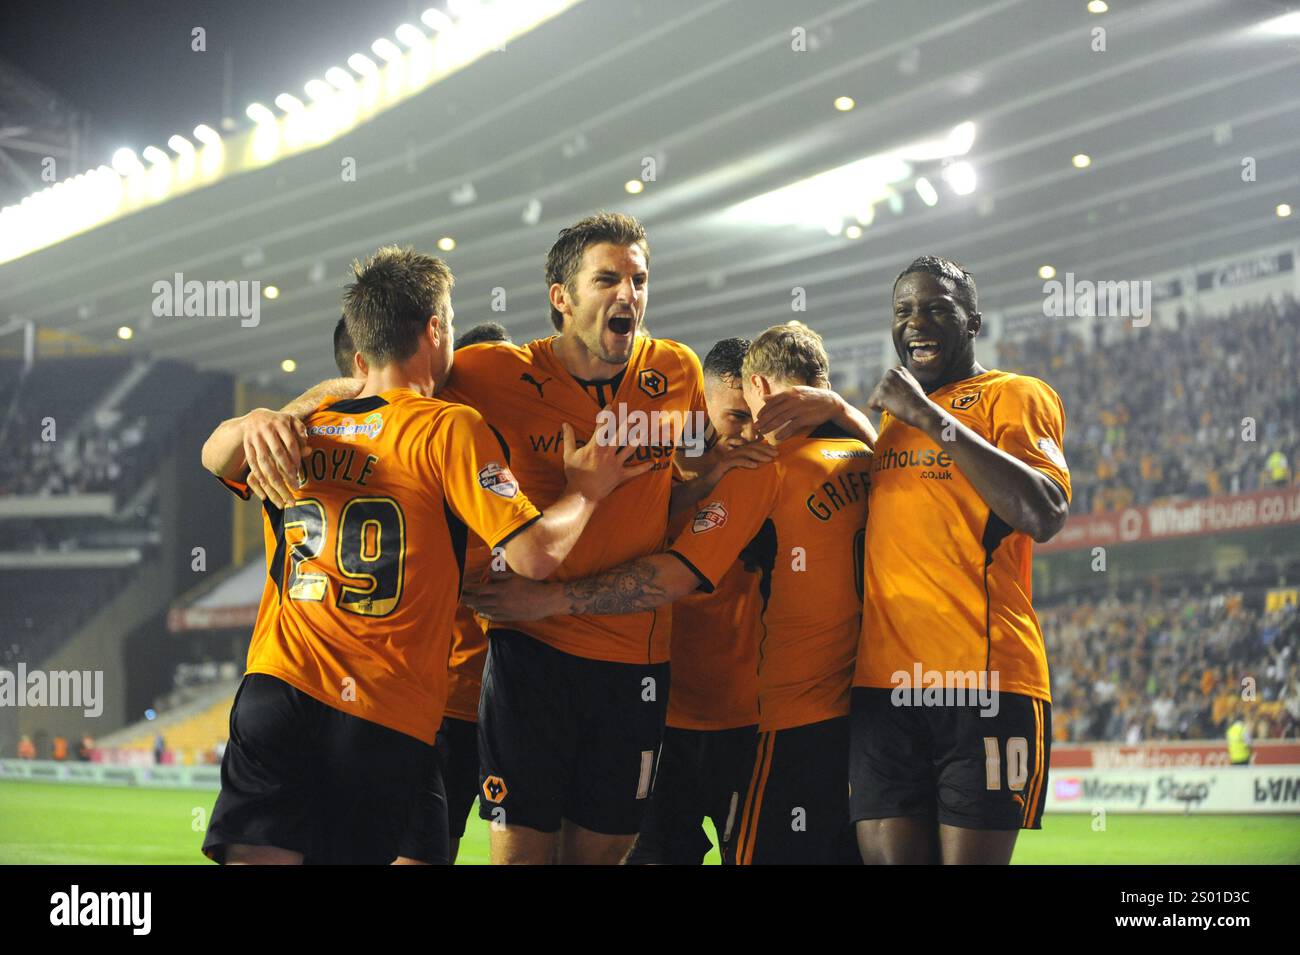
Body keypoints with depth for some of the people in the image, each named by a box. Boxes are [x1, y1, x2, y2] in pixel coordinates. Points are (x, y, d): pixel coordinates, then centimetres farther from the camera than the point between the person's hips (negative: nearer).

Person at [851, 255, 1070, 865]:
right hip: (882, 681, 5)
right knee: (888, 855, -2)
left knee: (970, 856, -7)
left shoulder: (1014, 397, 4)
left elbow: (1044, 515, -15)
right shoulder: (890, 413, 24)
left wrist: (929, 415, -12)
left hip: (986, 680, -5)